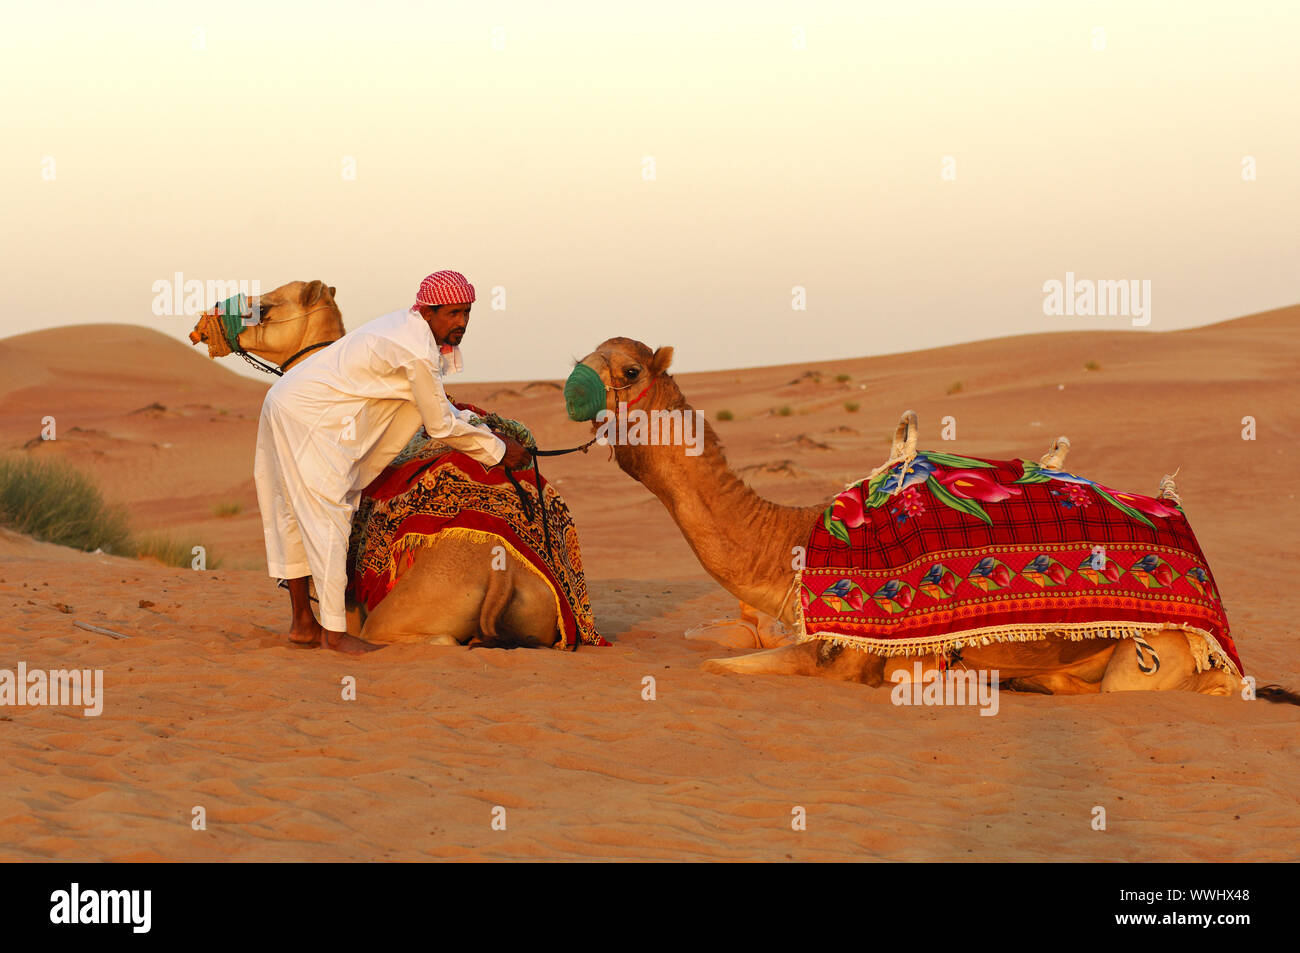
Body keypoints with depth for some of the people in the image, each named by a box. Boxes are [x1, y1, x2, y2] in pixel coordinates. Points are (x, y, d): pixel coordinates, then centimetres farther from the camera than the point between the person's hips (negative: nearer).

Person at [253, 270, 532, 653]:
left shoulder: (410, 328, 12)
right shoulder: (418, 352, -19)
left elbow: (437, 407, 25)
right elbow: (441, 426, -10)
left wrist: (482, 430, 19)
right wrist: (498, 451, 1)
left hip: (288, 403, 11)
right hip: (308, 415, -11)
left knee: (297, 514, 14)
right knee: (326, 516, -8)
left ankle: (302, 622, 21)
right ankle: (335, 632, -7)